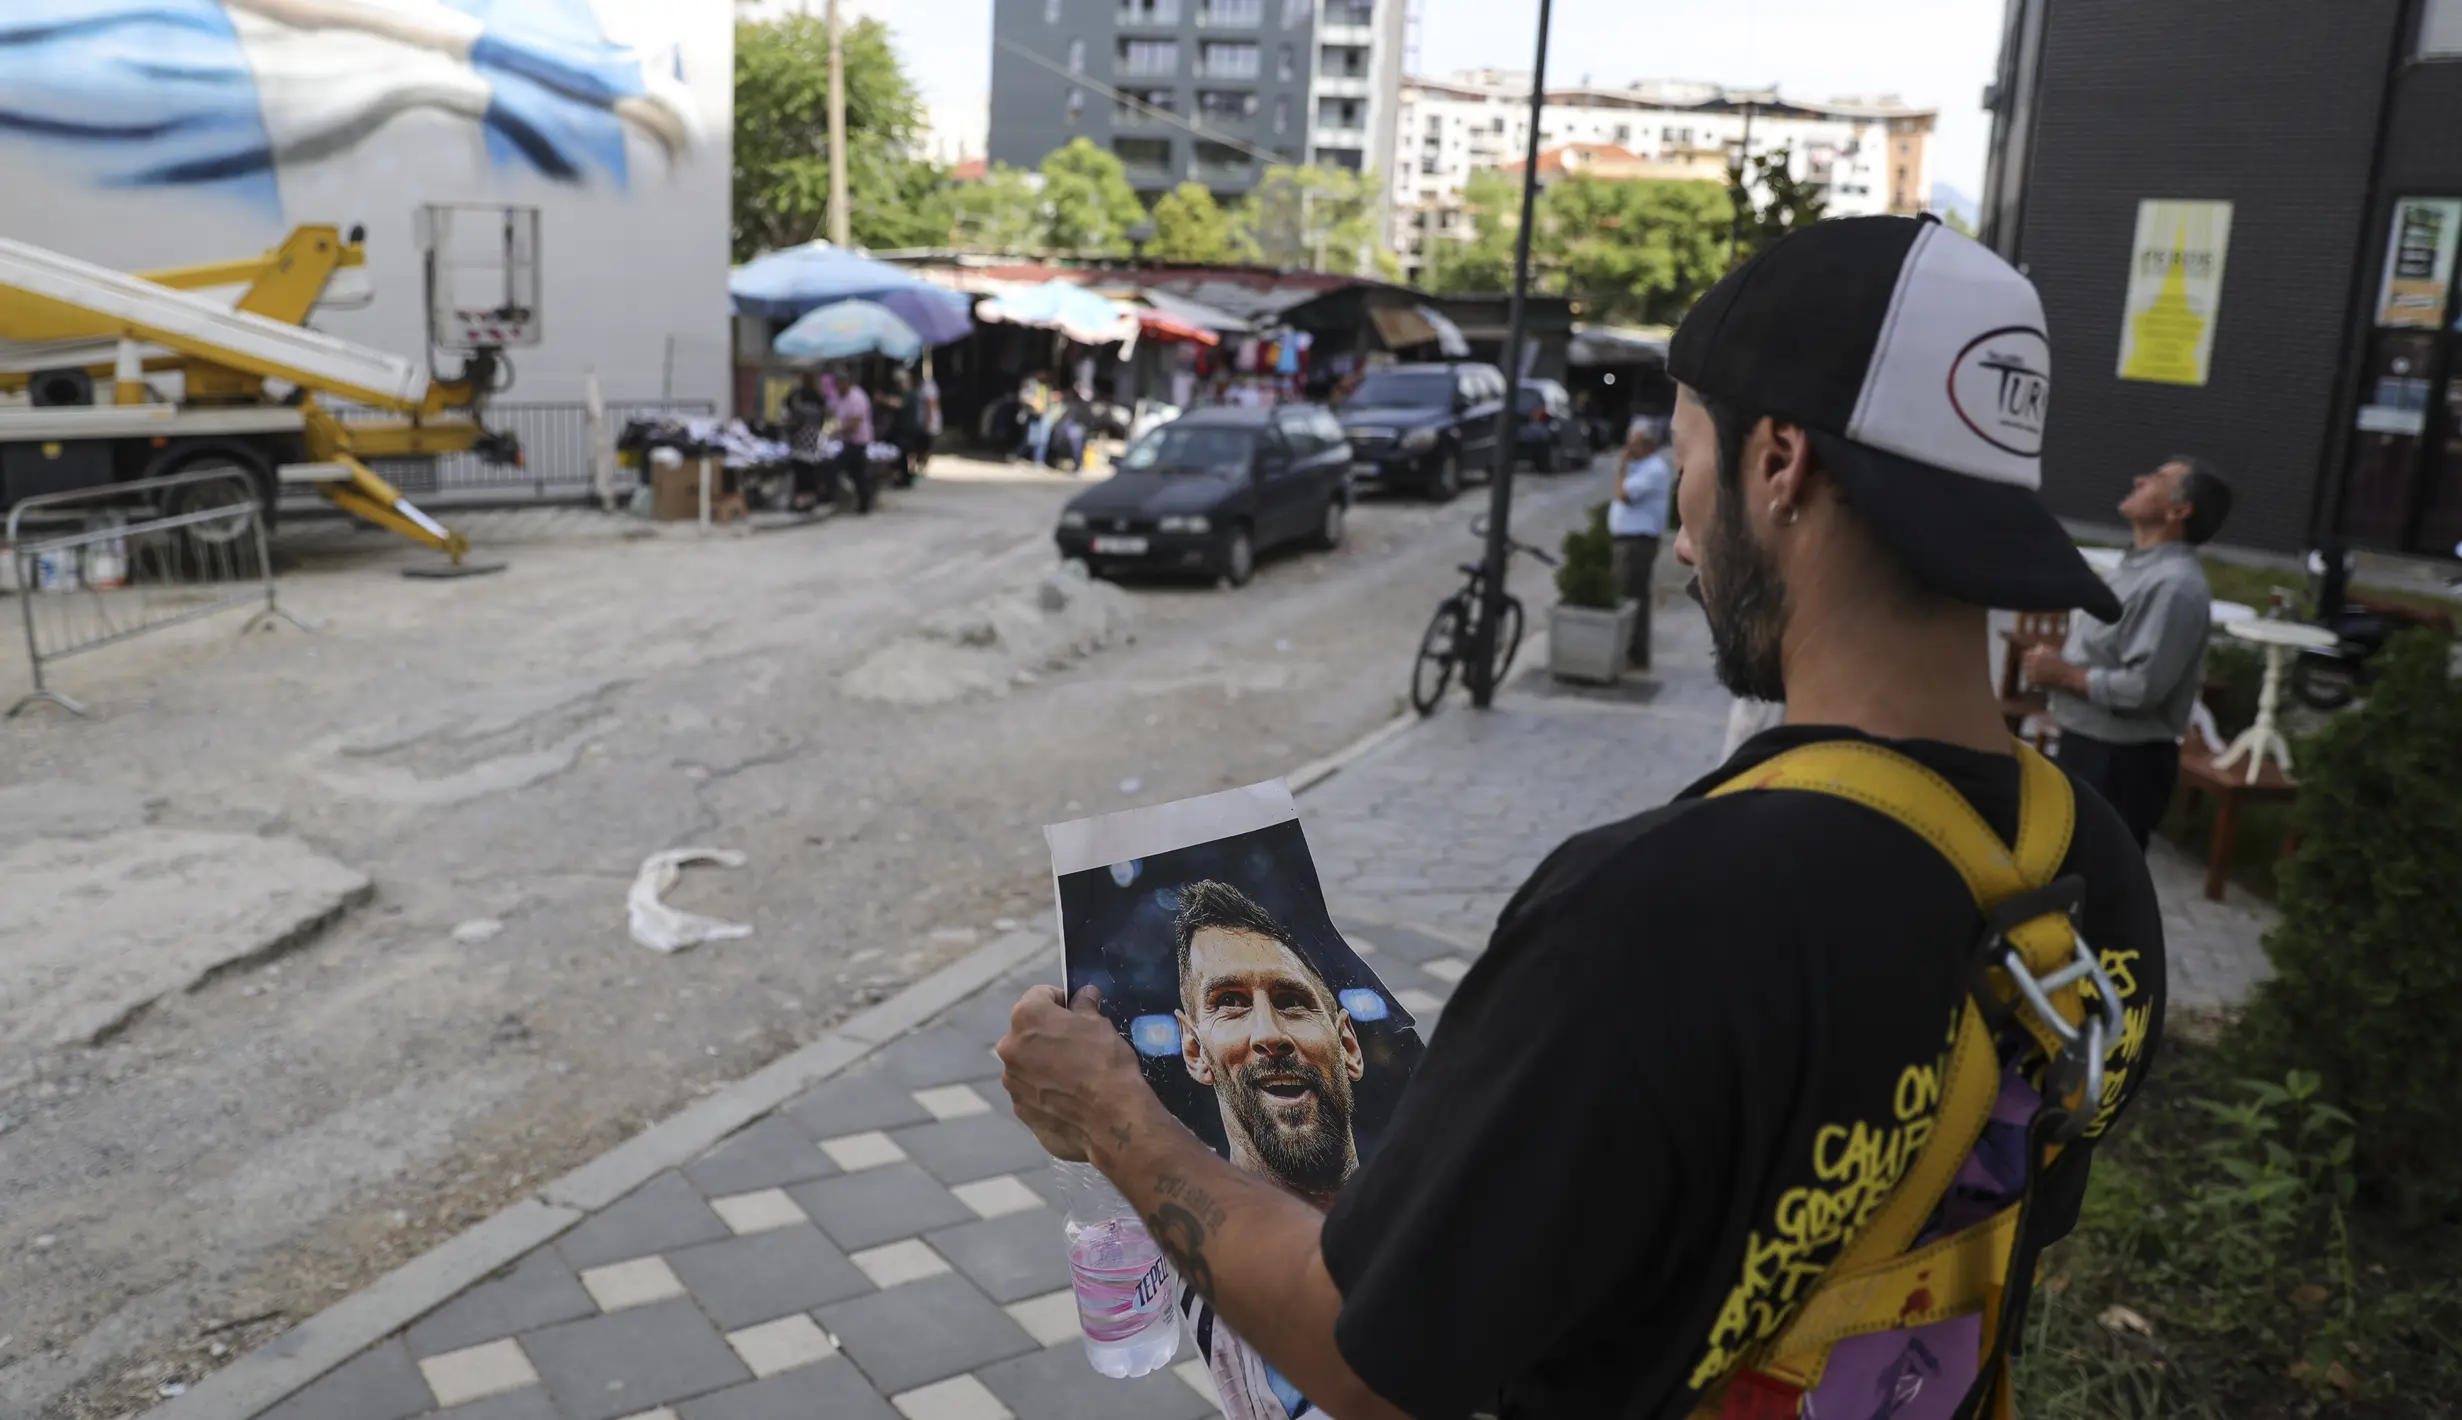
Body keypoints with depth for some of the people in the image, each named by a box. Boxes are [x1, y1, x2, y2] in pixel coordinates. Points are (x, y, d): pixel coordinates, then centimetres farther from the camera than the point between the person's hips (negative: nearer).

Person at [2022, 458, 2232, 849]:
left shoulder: (2173, 584, -22)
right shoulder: (2138, 565, 11)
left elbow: (2141, 688, -27)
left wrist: (2063, 675, -16)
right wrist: (2058, 661, 4)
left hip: (2122, 761, -10)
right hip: (2087, 745, 10)